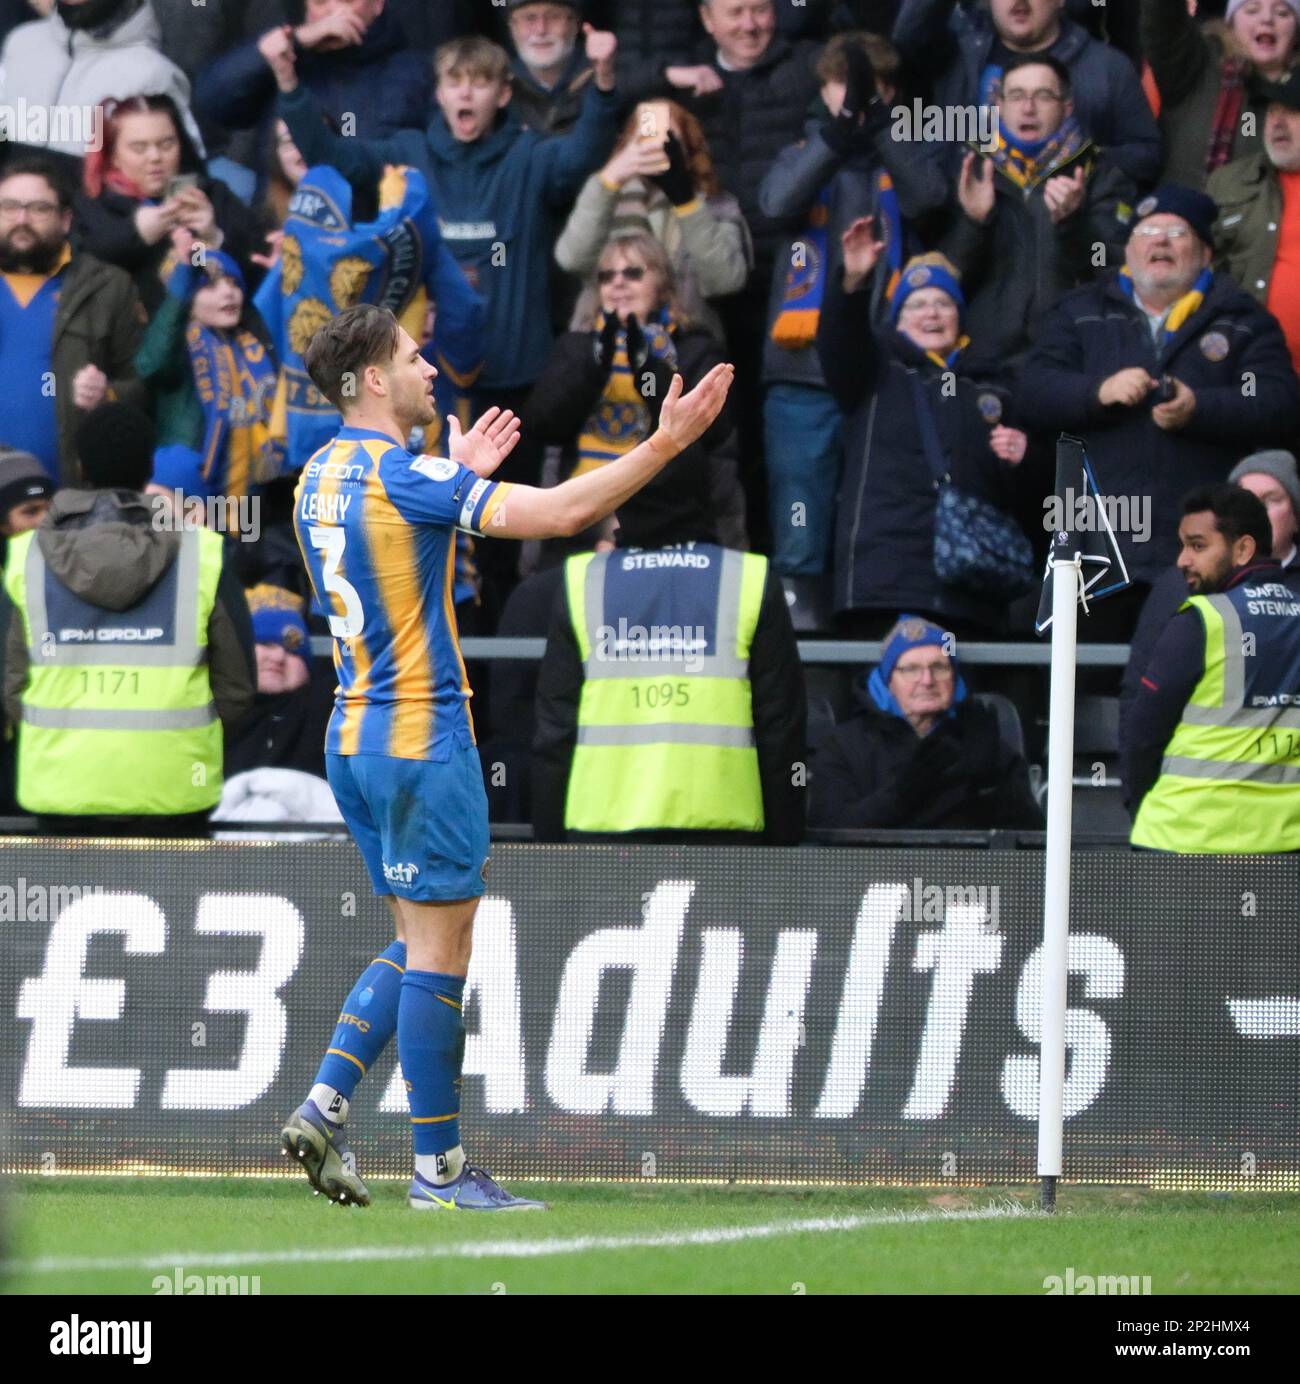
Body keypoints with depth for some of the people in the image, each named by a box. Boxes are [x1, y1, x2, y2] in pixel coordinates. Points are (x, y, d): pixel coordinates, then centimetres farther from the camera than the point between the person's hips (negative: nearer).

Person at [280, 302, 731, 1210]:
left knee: (424, 943, 17)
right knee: (439, 950, -3)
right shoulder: (401, 474, -16)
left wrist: (460, 475, 30)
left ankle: (324, 1107, 6)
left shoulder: (323, 476, 10)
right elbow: (557, 512, -22)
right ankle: (439, 1169, 1)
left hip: (357, 740, 9)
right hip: (423, 740, -9)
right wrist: (666, 443, -19)